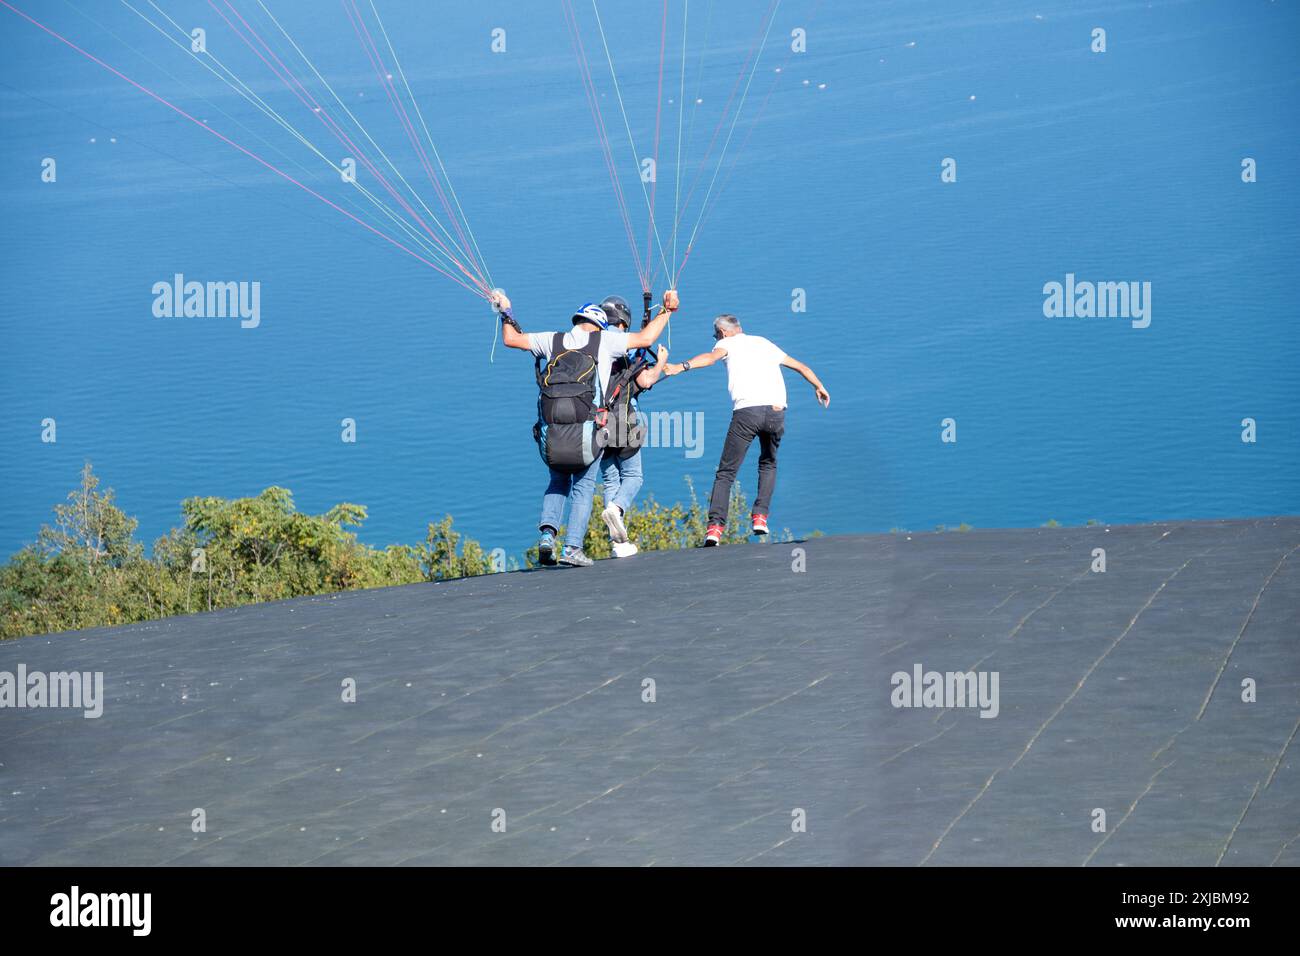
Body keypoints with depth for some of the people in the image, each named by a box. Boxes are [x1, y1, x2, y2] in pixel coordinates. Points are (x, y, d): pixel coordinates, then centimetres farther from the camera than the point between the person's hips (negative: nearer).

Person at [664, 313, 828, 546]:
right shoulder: (764, 343, 29)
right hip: (776, 411, 4)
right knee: (768, 464, 27)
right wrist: (819, 387, 54)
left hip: (746, 412, -4)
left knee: (726, 472, 2)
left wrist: (681, 367, -24)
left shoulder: (728, 343, 15)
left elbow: (712, 356, -9)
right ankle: (759, 517, 11)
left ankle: (715, 526, -13)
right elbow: (800, 366, 38)